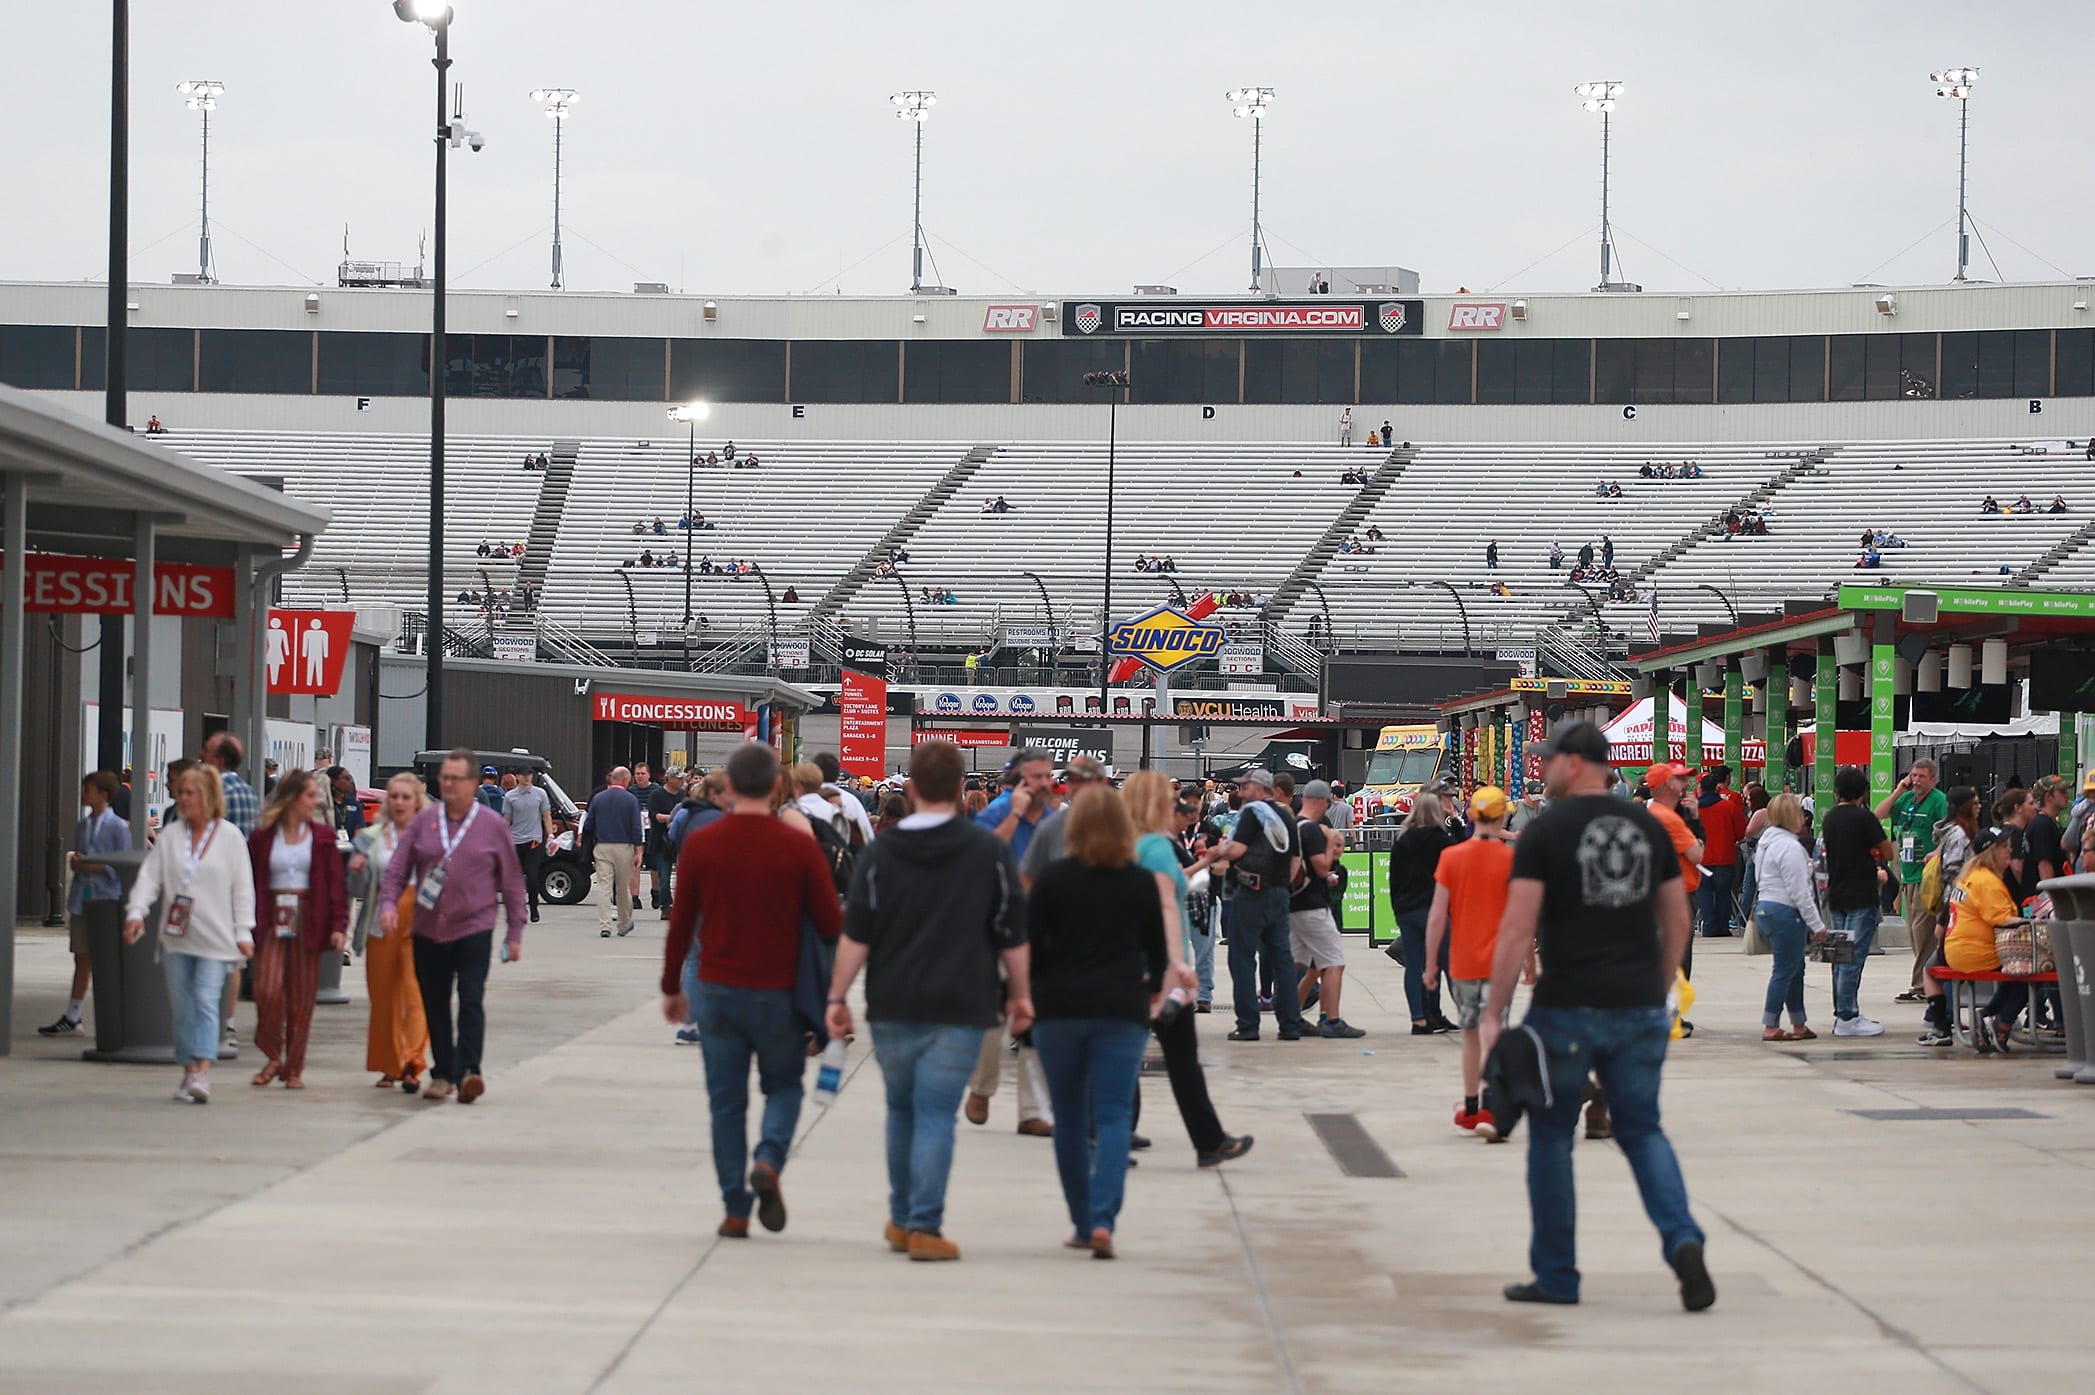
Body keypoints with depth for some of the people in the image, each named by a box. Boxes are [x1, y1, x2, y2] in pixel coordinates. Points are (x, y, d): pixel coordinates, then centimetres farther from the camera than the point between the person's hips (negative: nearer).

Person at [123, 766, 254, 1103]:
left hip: (215, 938, -4)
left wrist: (244, 932, -4)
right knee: (182, 1007, 8)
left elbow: (243, 887, 0)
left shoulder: (229, 836, -1)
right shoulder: (171, 835, 7)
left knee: (206, 1002, -14)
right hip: (176, 936, 4)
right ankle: (189, 1072, 16)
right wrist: (136, 912, -10)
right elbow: (149, 876, 5)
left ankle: (203, 1074, -20)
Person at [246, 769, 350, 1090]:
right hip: (272, 920, -1)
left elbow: (336, 885, 3)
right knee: (268, 990, -13)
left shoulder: (322, 836, 6)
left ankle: (294, 1068, 14)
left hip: (308, 922, 1)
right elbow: (249, 881, 4)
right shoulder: (263, 837, 4)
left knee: (302, 999, 3)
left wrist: (338, 926, -7)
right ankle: (272, 1057, 7)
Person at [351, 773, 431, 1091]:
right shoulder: (372, 837, 12)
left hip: (418, 924, -3)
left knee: (415, 992, -12)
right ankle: (389, 1065, 18)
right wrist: (356, 871, -6)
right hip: (382, 924, 3)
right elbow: (361, 885, 16)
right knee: (383, 996, 7)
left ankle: (413, 1065, -15)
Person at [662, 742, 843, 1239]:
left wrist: (671, 987, 13)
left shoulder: (700, 844, -4)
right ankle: (768, 1159, -10)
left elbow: (680, 923, 1)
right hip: (778, 992, -1)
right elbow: (832, 925, -5)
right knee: (784, 1085, 18)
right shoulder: (798, 846, -8)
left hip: (718, 991, 1)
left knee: (727, 1100, 9)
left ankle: (735, 1209, 6)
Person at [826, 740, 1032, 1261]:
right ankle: (925, 1227, -8)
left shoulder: (881, 852, 1)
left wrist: (837, 996, 4)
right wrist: (1020, 994, 12)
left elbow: (855, 935, -1)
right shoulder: (990, 852, -1)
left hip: (893, 1007, 2)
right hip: (960, 1008, -2)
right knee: (936, 1115, -2)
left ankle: (902, 1219, 24)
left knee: (902, 1110, 17)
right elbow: (1013, 934, 2)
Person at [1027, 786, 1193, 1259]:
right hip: (1121, 1009, 0)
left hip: (1059, 1007, 0)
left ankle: (1081, 1224, 15)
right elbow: (1157, 949, 11)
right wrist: (1152, 990, 29)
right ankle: (1104, 1220, -19)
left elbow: (1032, 945, -3)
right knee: (1114, 1115, -3)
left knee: (1070, 1119, 11)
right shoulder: (1142, 882, 2)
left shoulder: (1052, 879, -2)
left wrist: (1032, 992, 13)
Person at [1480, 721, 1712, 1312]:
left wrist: (1493, 1013, -8)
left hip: (1567, 1009, -4)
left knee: (1551, 1136, 10)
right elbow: (1677, 920, 13)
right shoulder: (1649, 827, 9)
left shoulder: (1545, 832, -7)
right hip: (1641, 1010, 4)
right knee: (1643, 1131, 12)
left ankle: (1555, 1276, 15)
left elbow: (1518, 928, -12)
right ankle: (1683, 1241, -12)